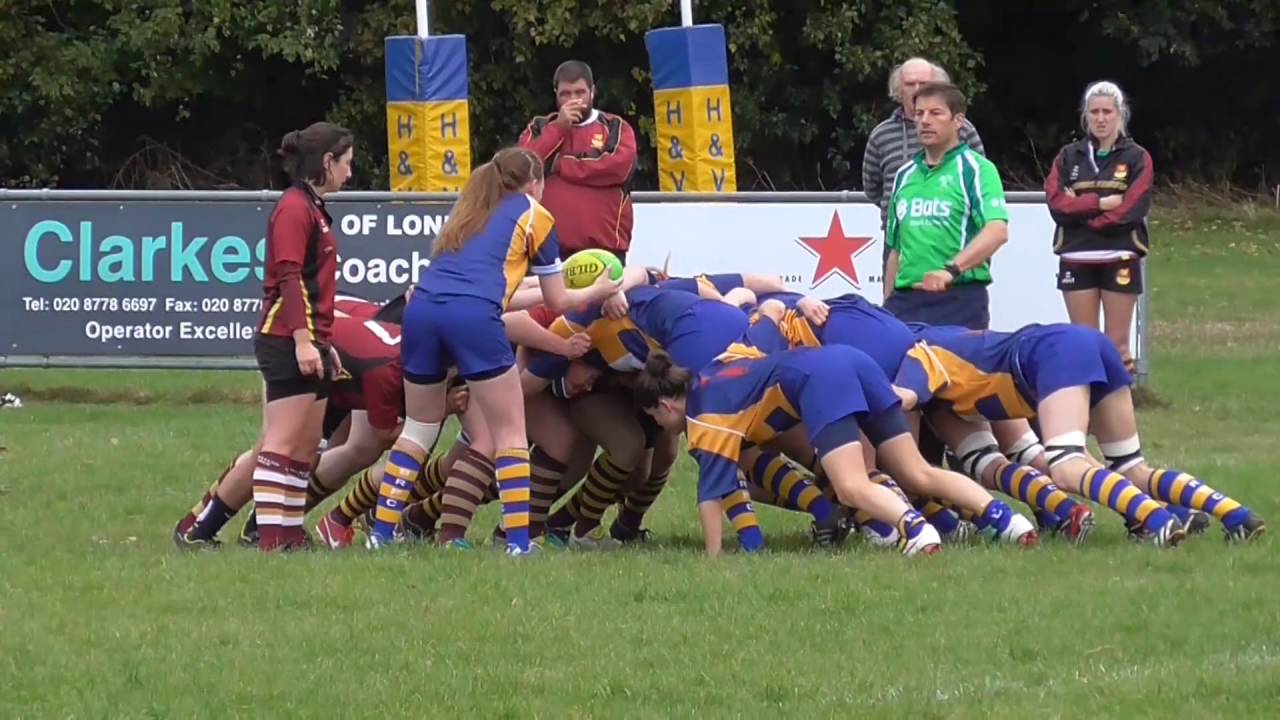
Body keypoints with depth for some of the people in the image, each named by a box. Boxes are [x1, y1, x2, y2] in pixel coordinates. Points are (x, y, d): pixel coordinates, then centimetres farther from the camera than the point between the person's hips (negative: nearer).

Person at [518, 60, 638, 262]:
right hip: (548, 249, 1)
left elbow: (619, 167, -10)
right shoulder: (539, 128, 15)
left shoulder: (616, 128, 8)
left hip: (604, 248, -1)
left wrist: (558, 164, -3)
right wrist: (558, 128, -7)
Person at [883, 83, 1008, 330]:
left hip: (959, 299, -5)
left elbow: (997, 231, -18)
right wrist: (887, 306, 18)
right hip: (905, 299, 5)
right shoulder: (905, 175, 17)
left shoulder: (976, 169, -3)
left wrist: (951, 269, -31)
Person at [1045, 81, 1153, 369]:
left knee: (1117, 344, -1)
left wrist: (1081, 209, -7)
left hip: (1120, 259, -2)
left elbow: (1131, 210, -10)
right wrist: (1100, 203, -13)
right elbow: (1057, 204, -4)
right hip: (1077, 259, 2)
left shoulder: (1137, 158, 2)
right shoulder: (1069, 157, 9)